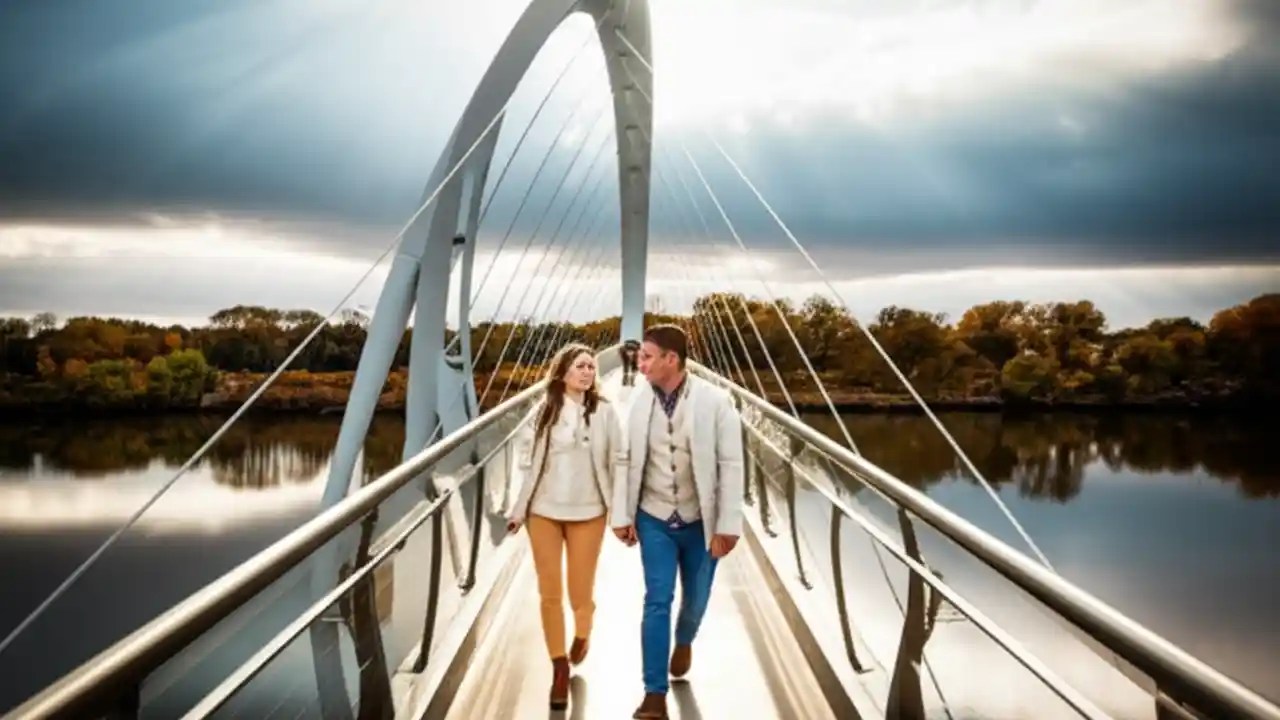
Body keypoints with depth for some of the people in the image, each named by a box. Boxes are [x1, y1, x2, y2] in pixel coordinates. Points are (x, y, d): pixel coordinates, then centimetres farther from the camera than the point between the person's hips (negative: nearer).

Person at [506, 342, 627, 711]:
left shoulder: (604, 412, -4)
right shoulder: (543, 410, -1)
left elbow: (619, 462, -3)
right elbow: (525, 460, 3)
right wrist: (518, 509, 3)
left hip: (587, 514, -1)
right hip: (543, 512, 1)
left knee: (581, 594, 5)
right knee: (549, 594, 5)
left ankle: (582, 633, 40)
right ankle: (559, 667, 21)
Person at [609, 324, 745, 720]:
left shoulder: (716, 401, -15)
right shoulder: (639, 399, -7)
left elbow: (731, 465, -11)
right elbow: (629, 460, 0)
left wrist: (728, 524, -12)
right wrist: (622, 515, 1)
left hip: (700, 522, 0)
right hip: (654, 519, 1)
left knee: (695, 598, 16)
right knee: (657, 601, -4)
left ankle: (684, 641, 49)